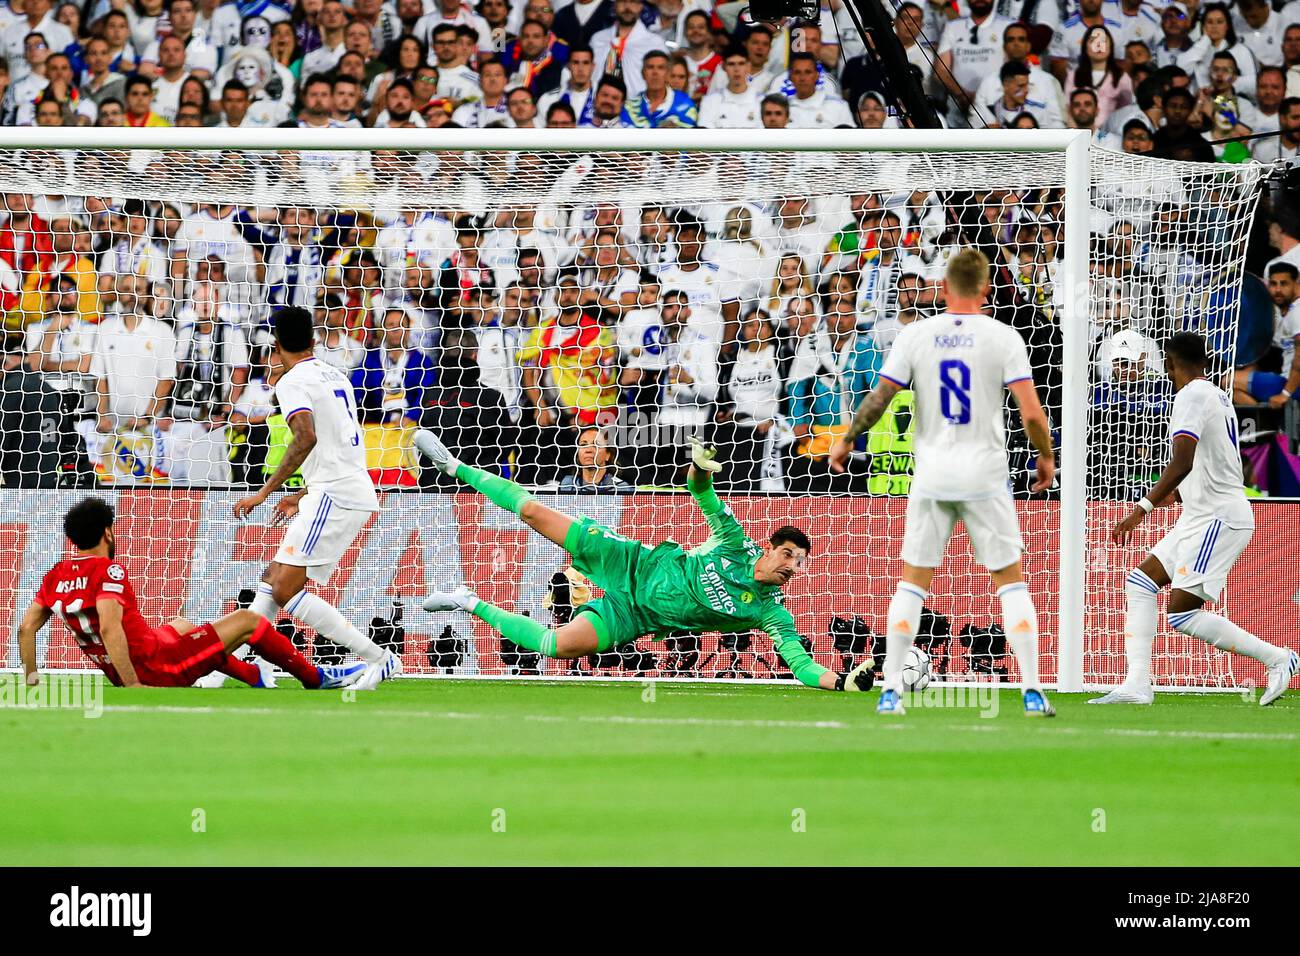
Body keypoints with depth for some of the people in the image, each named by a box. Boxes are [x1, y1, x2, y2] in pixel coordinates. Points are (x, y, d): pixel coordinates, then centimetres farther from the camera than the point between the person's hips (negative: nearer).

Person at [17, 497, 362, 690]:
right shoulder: (108, 571, -20)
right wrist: (133, 687, -30)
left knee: (180, 625, 38)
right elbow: (109, 629, -31)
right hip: (158, 668, -9)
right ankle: (316, 679, 21)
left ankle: (255, 676, 44)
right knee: (247, 620, 4)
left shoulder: (54, 577, 3)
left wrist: (32, 683, 8)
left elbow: (26, 627, 2)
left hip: (123, 676, 9)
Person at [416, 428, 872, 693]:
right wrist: (702, 470, -33)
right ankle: (455, 468, 15)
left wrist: (843, 681, -40)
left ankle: (474, 605, 1)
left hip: (634, 616, -1)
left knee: (559, 645, -24)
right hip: (636, 565, 1)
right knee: (534, 512, -6)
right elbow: (703, 496, -9)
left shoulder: (772, 613, -15)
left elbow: (801, 664, -20)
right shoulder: (737, 545, -11)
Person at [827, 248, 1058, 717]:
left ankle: (891, 691, 4)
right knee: (1011, 581, 7)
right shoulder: (1002, 337, -6)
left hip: (931, 476, 1)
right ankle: (1032, 692, 1)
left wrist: (846, 440, 16)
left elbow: (878, 400, -1)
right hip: (985, 474, -1)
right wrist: (1046, 457, 7)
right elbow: (1032, 414, -10)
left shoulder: (915, 335, -2)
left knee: (912, 582, 10)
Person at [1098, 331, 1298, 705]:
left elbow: (1183, 462, -27)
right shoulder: (1218, 396, 16)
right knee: (1140, 582, 6)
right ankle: (1136, 685, -1)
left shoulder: (1192, 395, -14)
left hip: (1220, 518, -10)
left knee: (1182, 613, -13)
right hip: (1202, 518, 10)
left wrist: (1143, 508, -30)